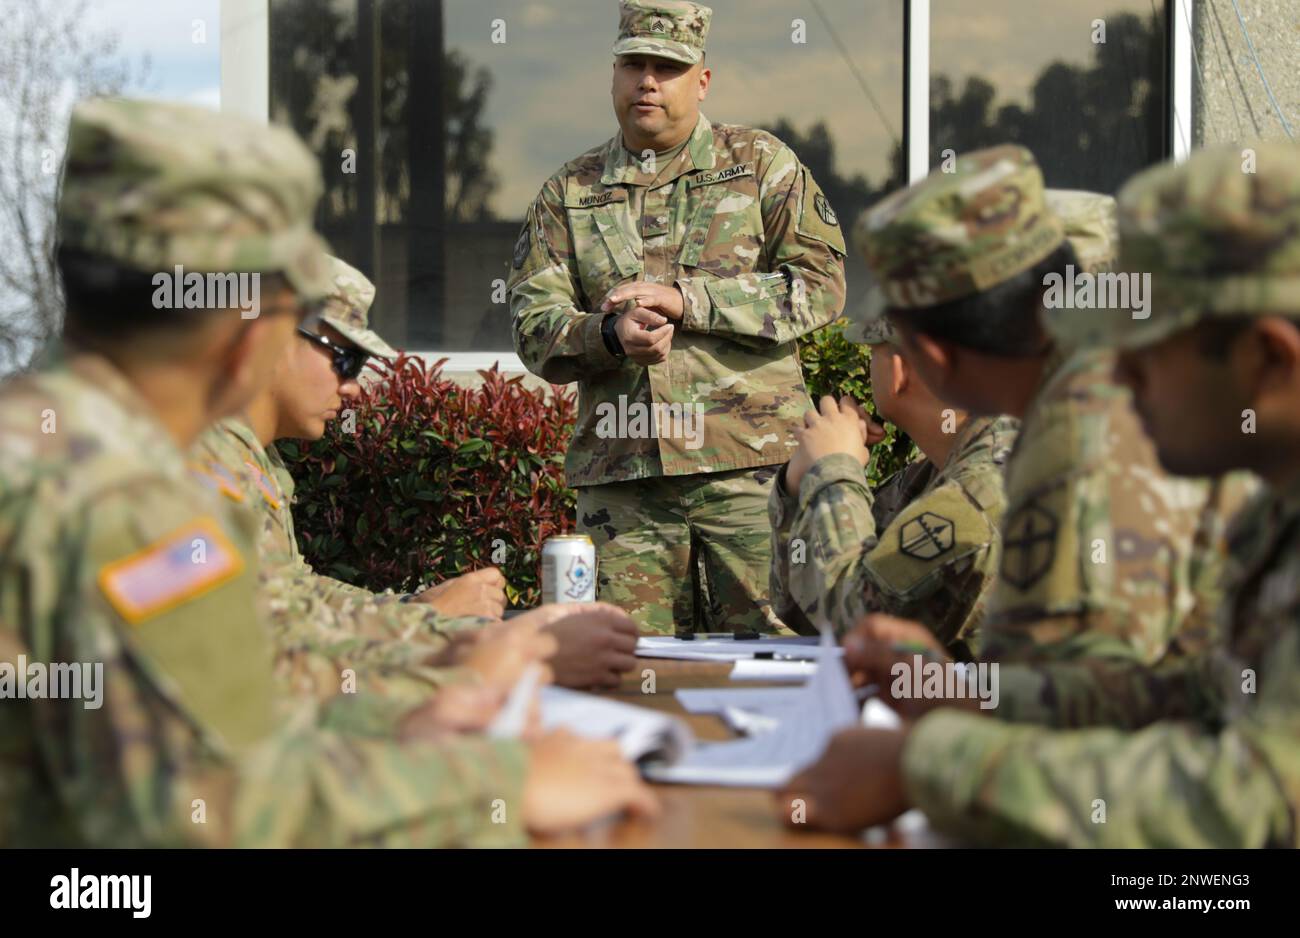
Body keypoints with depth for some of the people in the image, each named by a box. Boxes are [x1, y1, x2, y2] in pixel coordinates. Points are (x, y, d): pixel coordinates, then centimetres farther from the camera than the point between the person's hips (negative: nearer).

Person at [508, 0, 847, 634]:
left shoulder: (761, 163, 9)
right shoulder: (569, 192, 15)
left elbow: (822, 283, -2)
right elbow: (532, 325, 8)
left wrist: (687, 300, -11)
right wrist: (610, 335, -15)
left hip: (748, 462, -2)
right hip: (619, 475, 2)